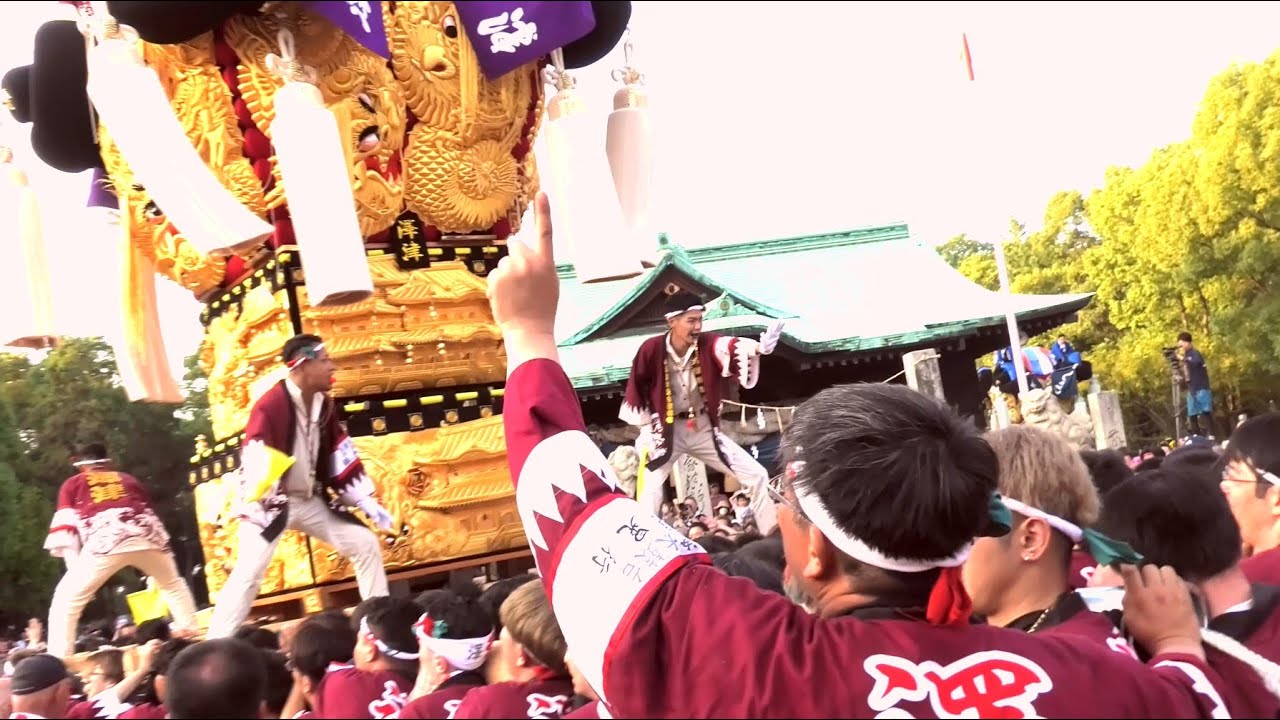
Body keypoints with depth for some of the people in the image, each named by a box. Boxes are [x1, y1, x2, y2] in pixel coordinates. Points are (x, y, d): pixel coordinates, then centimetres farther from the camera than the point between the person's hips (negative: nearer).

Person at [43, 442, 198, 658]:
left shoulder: (73, 484, 26)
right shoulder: (128, 479, 33)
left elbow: (66, 526, 16)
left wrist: (74, 565, 15)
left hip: (106, 541, -3)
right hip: (147, 538, 3)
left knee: (66, 599, 9)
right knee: (174, 586, 28)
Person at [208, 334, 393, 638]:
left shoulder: (324, 404, 4)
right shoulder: (270, 406, -20)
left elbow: (342, 459, 10)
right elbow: (254, 464, -25)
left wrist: (368, 502, 5)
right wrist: (253, 510, -37)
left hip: (311, 500, 7)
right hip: (271, 502, -7)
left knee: (366, 544, 4)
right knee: (249, 572, -17)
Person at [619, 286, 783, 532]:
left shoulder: (707, 344, -12)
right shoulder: (652, 349, -17)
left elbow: (734, 349, -34)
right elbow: (636, 389, -5)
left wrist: (758, 347, -55)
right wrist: (646, 428, -1)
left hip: (704, 430, 3)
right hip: (665, 432, -3)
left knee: (757, 475, 0)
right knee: (650, 491, -14)